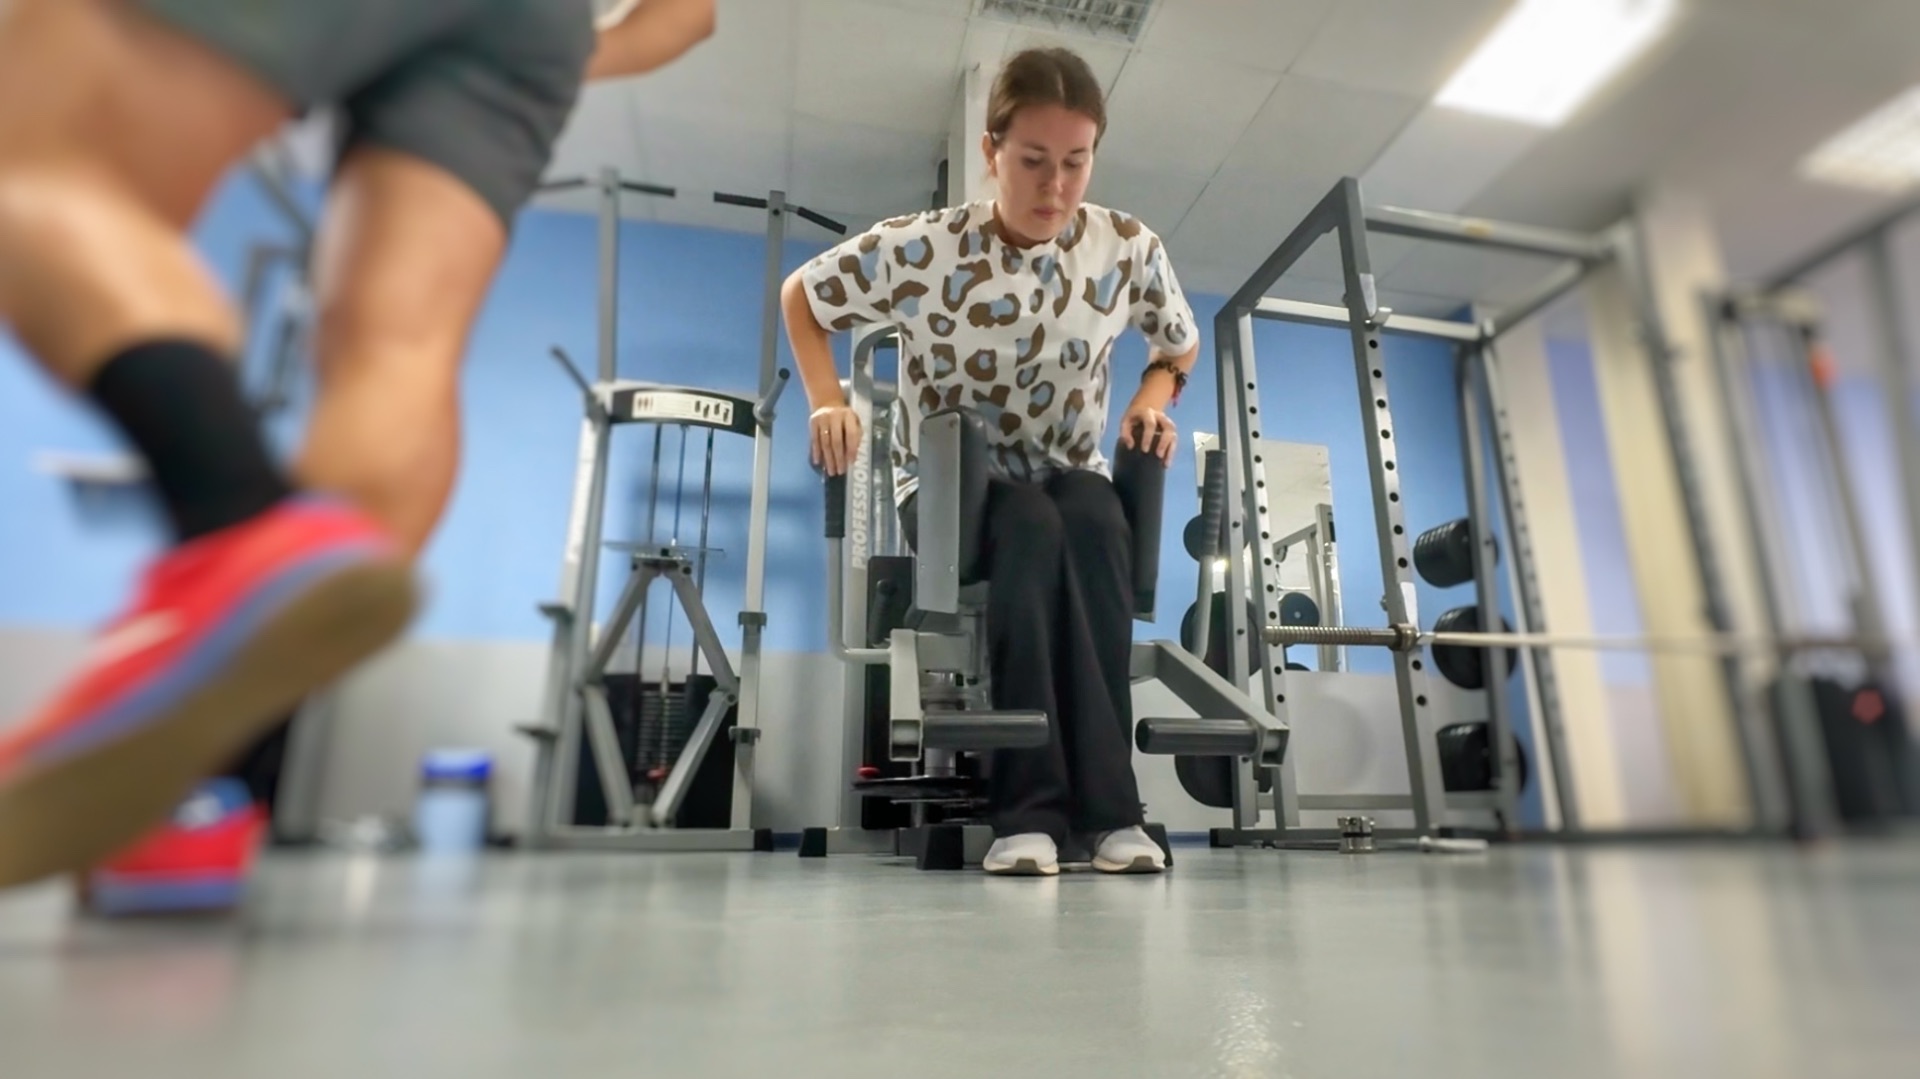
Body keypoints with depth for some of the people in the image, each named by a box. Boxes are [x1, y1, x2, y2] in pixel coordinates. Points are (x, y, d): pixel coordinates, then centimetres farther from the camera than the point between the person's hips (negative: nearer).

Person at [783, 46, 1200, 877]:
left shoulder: (1129, 248, -6)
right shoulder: (921, 248, -13)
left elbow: (1181, 343, 13)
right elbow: (802, 295, 2)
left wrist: (1154, 396, -8)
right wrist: (828, 403, -13)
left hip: (1067, 479, 2)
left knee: (1096, 522, -35)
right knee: (1033, 528, -37)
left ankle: (1103, 807, -32)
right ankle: (1034, 809, -34)